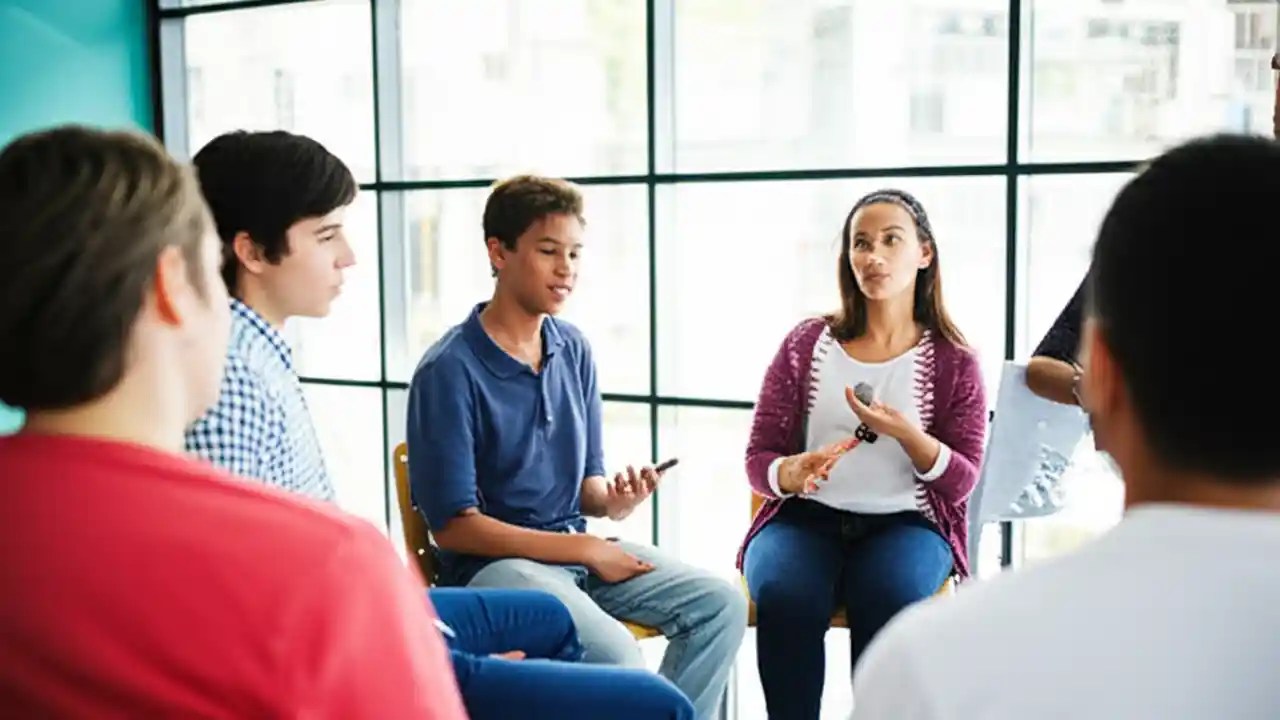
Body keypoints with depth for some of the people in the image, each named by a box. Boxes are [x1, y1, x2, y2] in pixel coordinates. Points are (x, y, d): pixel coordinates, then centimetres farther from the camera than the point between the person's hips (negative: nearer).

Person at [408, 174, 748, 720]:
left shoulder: (573, 350, 5)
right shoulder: (450, 370, -15)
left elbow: (585, 482, 11)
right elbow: (454, 525, -15)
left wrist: (614, 501, -14)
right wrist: (586, 549, -13)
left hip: (575, 543, 7)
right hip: (493, 561, -7)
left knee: (721, 605, -7)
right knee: (615, 655, -30)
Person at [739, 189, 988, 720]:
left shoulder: (954, 362, 5)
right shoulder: (805, 344, 6)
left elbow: (961, 483, 0)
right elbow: (758, 459, 4)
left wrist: (907, 434, -19)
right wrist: (791, 473, -20)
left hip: (906, 524, 0)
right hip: (805, 517, 1)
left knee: (888, 600, -35)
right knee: (784, 597, -33)